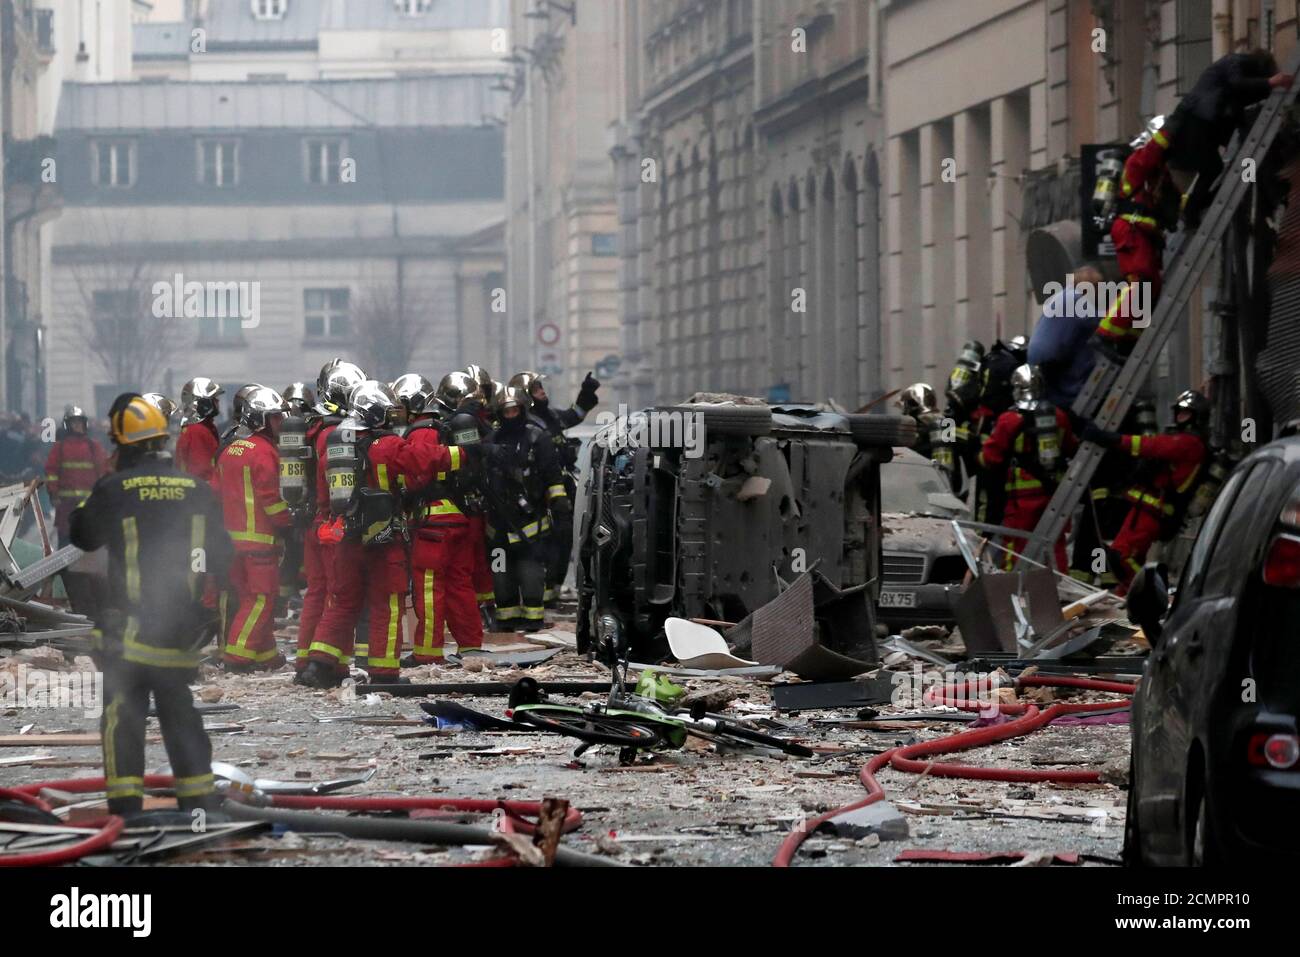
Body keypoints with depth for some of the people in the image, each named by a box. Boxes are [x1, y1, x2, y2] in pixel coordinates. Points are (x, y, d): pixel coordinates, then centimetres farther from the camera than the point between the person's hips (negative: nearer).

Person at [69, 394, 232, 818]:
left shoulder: (112, 489, -9)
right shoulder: (196, 489, 2)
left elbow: (82, 536, 9)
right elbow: (221, 555, 8)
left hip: (129, 625, -4)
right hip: (182, 631, 4)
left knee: (123, 713, 1)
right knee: (181, 714, 15)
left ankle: (125, 799, -5)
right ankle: (198, 797, 17)